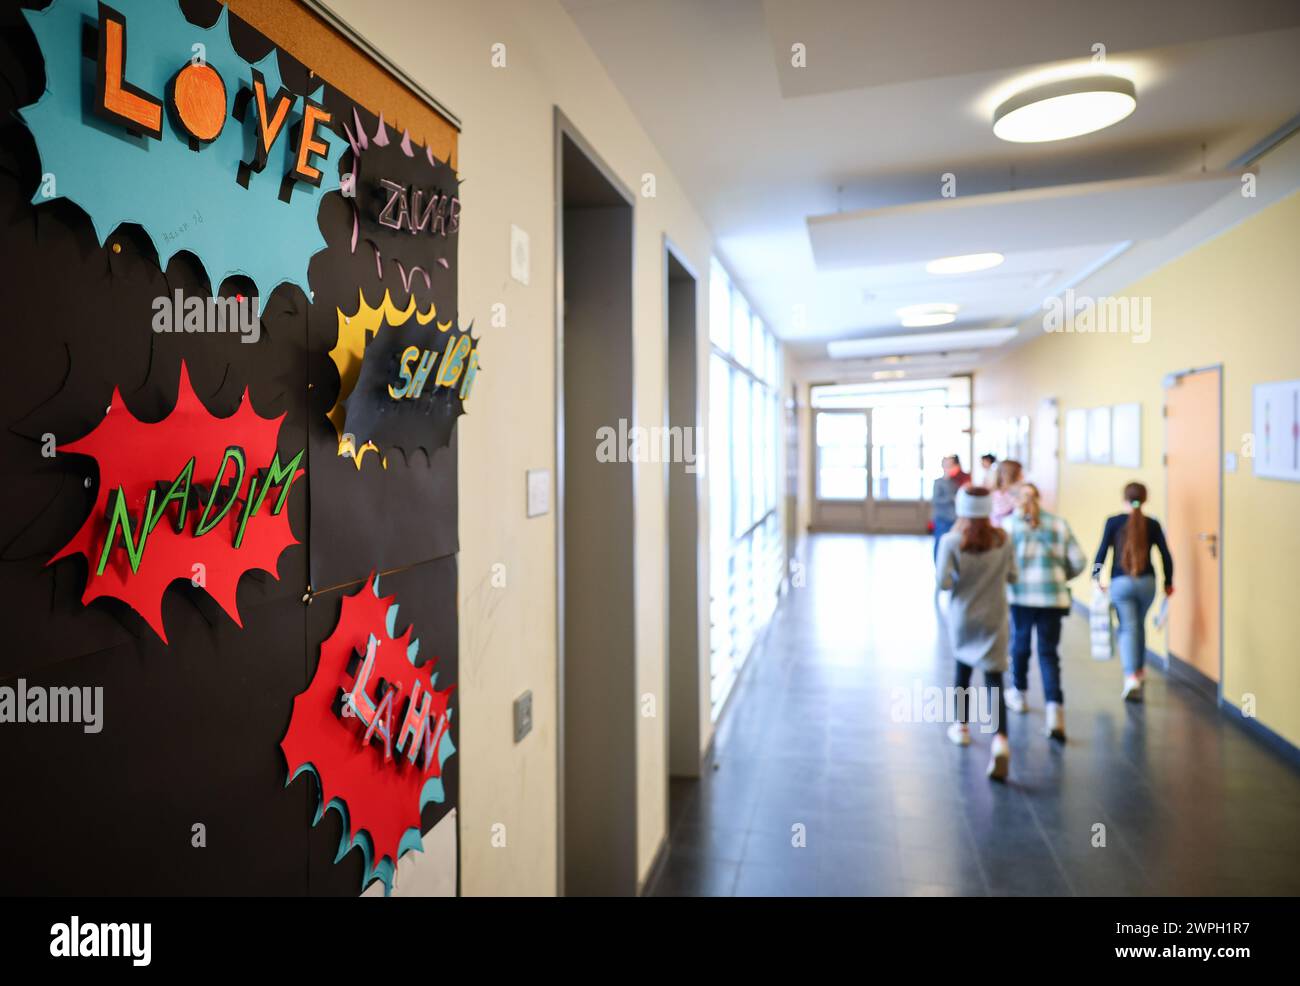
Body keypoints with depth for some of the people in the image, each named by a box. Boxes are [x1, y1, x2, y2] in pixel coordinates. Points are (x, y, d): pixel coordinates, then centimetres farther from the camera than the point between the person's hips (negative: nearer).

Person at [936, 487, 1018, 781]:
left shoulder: (951, 541, -14)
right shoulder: (1002, 539, -5)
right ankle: (1000, 740, -20)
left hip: (962, 616, 0)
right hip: (993, 619, 1)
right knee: (994, 680, 0)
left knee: (963, 668, 22)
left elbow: (943, 582, -18)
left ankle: (962, 726, 36)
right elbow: (1012, 576, 2)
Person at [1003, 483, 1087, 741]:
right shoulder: (1059, 524, 8)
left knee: (1020, 644, 19)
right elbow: (1078, 562, 4)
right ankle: (1055, 709, -10)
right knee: (1048, 652, 4)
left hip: (1020, 594, -1)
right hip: (1054, 596, 1)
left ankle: (1019, 694, 36)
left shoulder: (1009, 524, 0)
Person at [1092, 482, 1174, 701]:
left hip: (1120, 583, -2)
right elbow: (1165, 555, 2)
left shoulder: (1113, 522, -4)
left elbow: (1102, 551, -6)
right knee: (1140, 624, 22)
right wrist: (1168, 582, 13)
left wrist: (1096, 577, 3)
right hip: (1147, 582, 2)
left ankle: (1131, 677, -16)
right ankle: (1139, 668, 36)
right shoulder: (1153, 524, 1)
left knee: (1127, 628, 0)